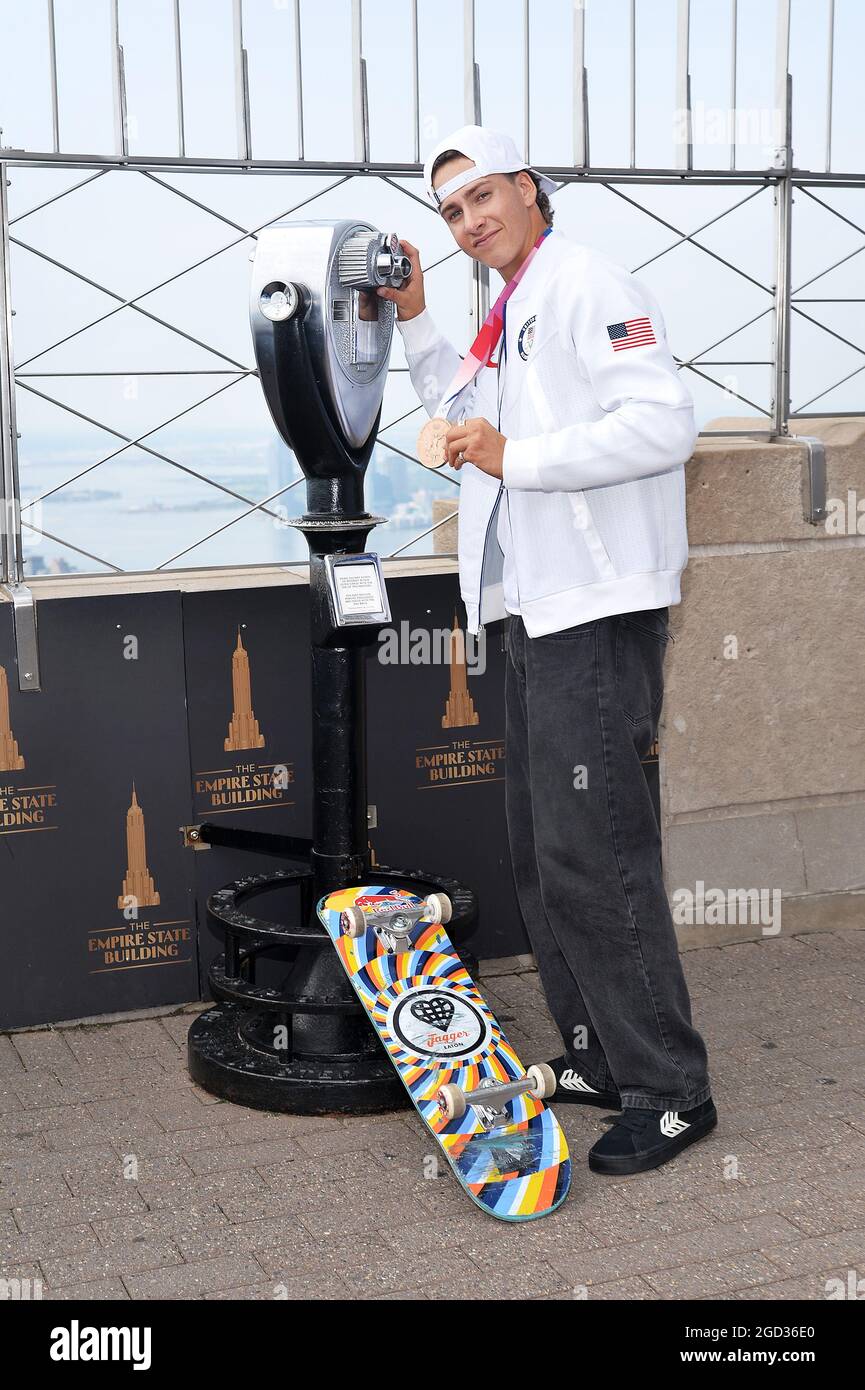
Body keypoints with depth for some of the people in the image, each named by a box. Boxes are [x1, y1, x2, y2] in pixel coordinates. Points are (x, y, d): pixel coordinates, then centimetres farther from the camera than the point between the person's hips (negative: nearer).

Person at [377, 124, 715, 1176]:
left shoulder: (588, 286, -8)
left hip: (599, 614, -10)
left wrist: (515, 459, -20)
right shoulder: (508, 316, 21)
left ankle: (670, 1092, 0)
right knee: (541, 853, 13)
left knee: (593, 855, -10)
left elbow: (664, 423, -21)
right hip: (537, 614, 10)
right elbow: (470, 420, 37)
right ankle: (596, 1059, 24)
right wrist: (413, 321, 26)